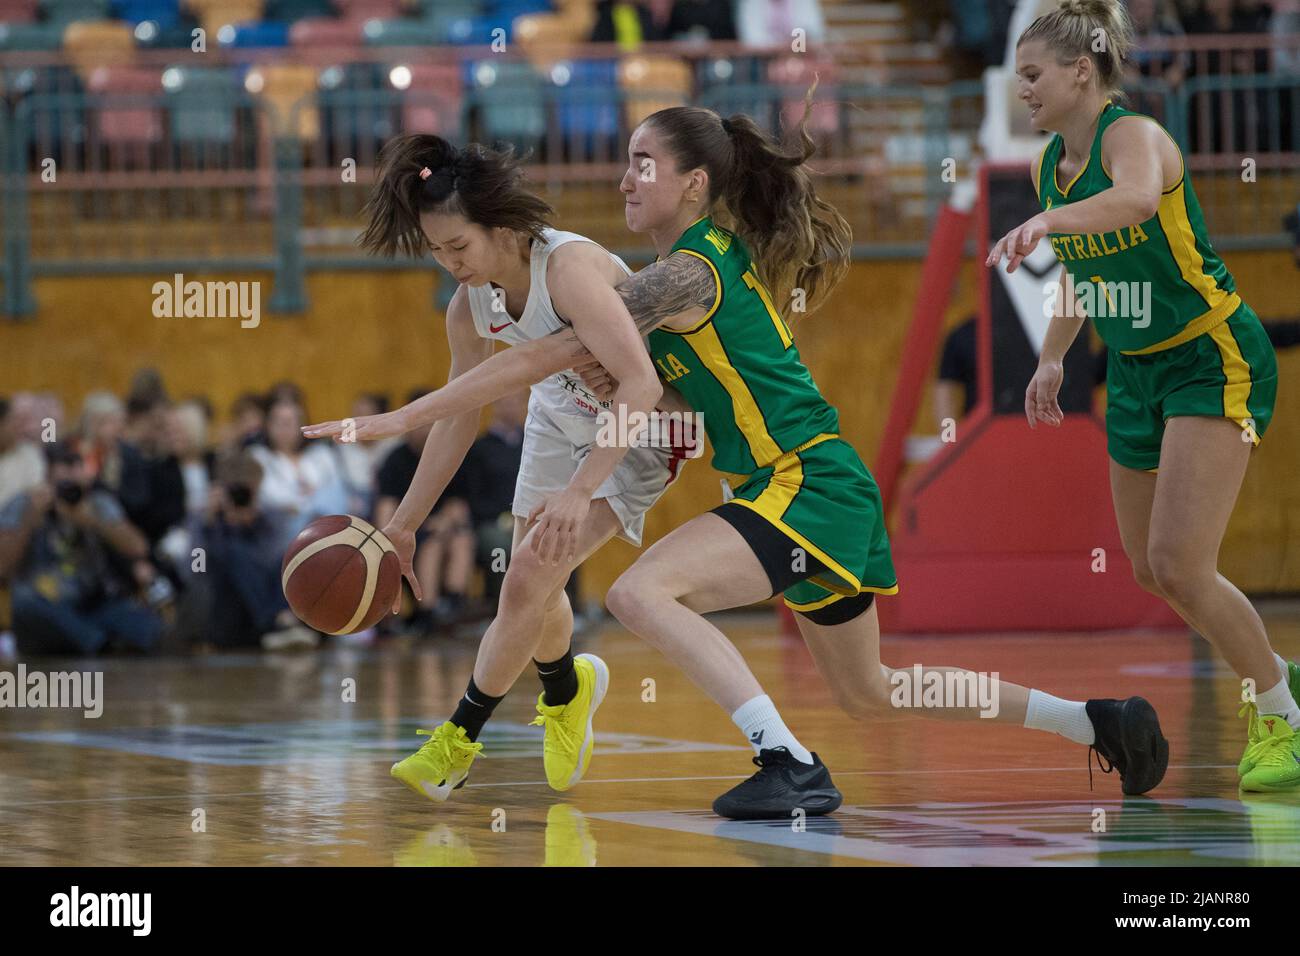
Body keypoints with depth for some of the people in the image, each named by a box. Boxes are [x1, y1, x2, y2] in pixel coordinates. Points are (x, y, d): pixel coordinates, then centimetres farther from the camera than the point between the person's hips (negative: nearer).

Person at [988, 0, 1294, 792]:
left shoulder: (1134, 135, -19)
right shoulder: (1050, 166, 5)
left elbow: (1135, 198, -45)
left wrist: (1046, 221, -60)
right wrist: (1053, 359, 20)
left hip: (1216, 360, -9)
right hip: (1136, 372, 9)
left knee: (1179, 565, -17)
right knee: (1151, 570, 10)